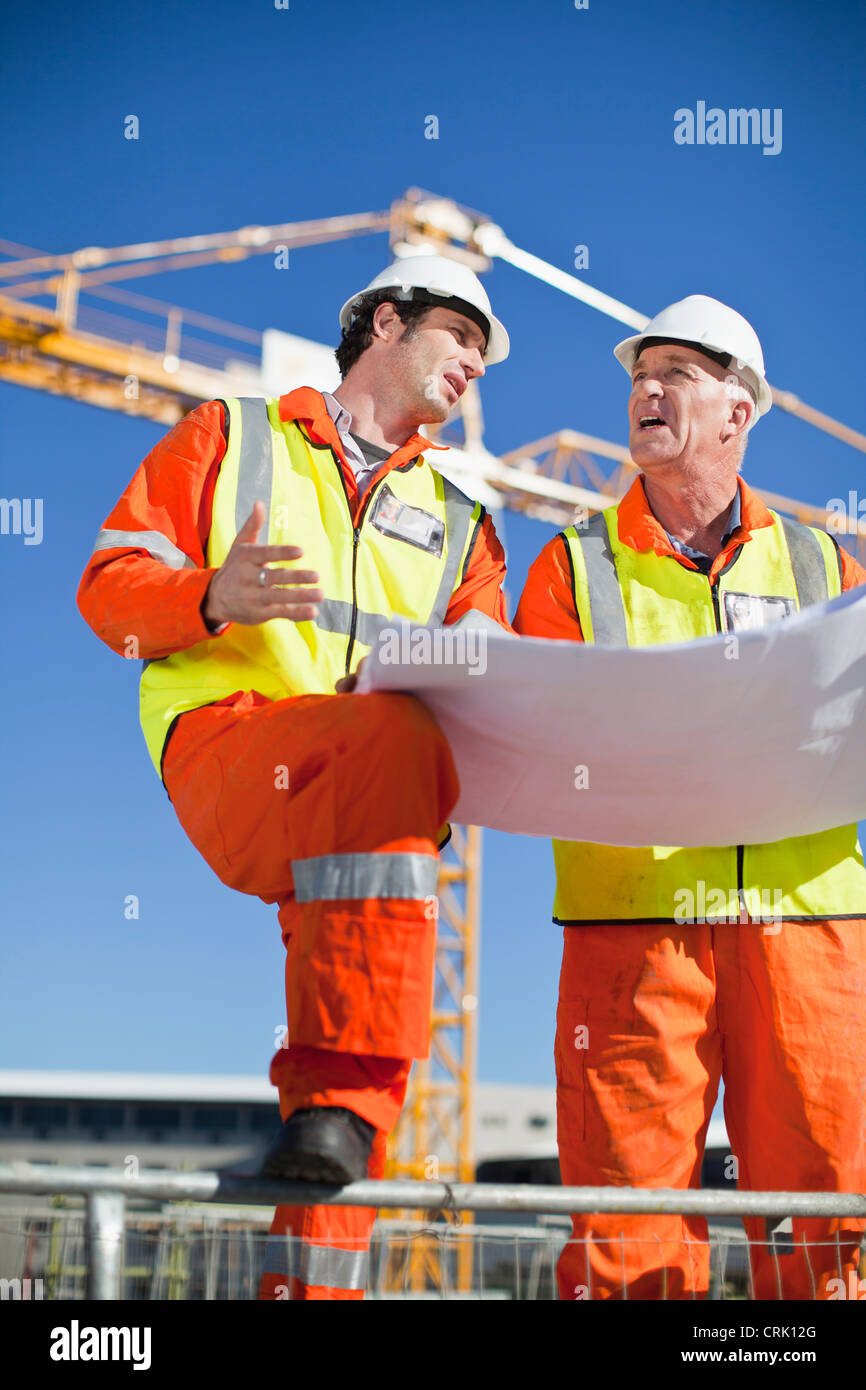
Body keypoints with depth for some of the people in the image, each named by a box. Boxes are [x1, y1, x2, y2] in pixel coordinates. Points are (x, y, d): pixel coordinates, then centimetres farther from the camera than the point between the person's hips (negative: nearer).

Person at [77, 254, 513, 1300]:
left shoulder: (456, 519, 31)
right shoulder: (231, 438, 21)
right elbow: (109, 584, 11)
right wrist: (211, 598, -10)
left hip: (369, 790, 4)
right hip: (228, 737, -4)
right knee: (393, 734, -35)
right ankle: (348, 1095, -42)